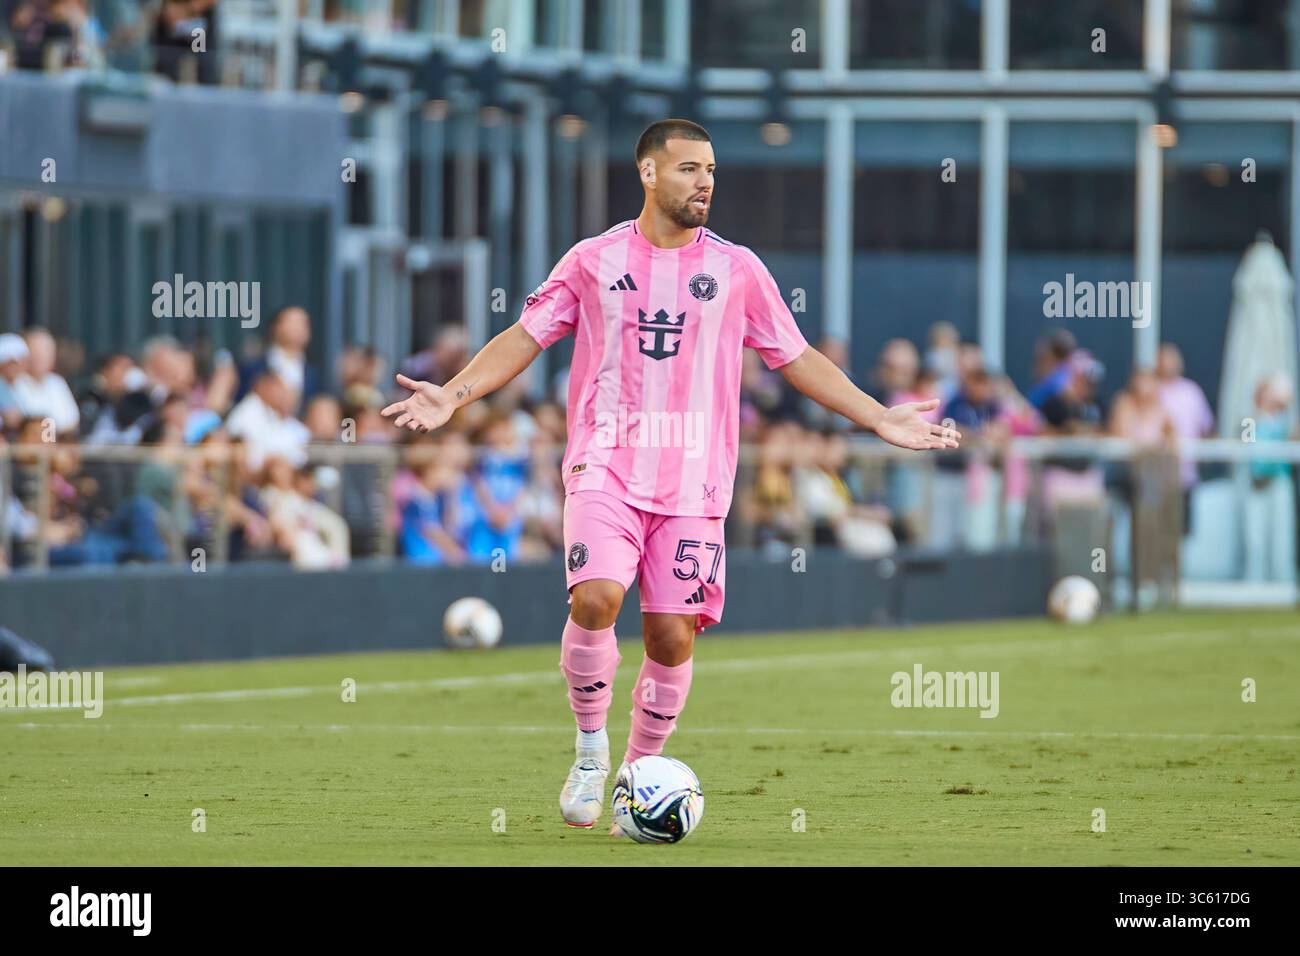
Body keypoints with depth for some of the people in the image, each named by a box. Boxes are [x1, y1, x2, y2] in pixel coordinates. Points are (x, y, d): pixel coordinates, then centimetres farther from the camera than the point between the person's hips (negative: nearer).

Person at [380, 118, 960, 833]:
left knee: (672, 634, -3)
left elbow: (796, 358, 15)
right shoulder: (594, 261, 6)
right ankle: (590, 746, -3)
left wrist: (880, 419, 9)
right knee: (595, 598, -23)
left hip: (694, 482, 2)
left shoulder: (738, 270, 8)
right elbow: (526, 336, 10)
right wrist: (452, 395, -3)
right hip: (605, 470, -1)